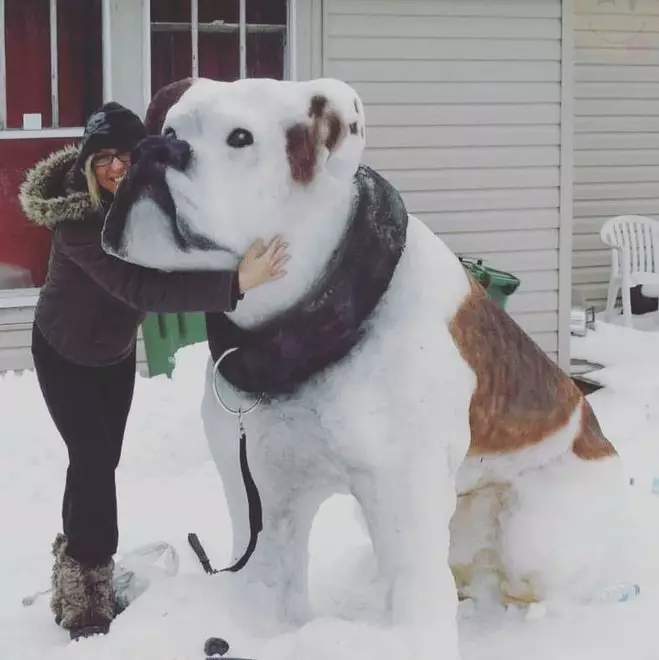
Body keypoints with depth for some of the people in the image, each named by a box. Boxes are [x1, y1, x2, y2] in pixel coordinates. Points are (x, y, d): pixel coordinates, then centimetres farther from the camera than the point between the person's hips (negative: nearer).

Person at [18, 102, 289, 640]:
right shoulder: (76, 218, -39)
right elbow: (141, 288, -50)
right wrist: (233, 285, -60)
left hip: (115, 350, 6)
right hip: (63, 352, -6)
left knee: (100, 460, 13)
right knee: (94, 460, -12)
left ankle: (77, 575, 31)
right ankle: (88, 601, -2)